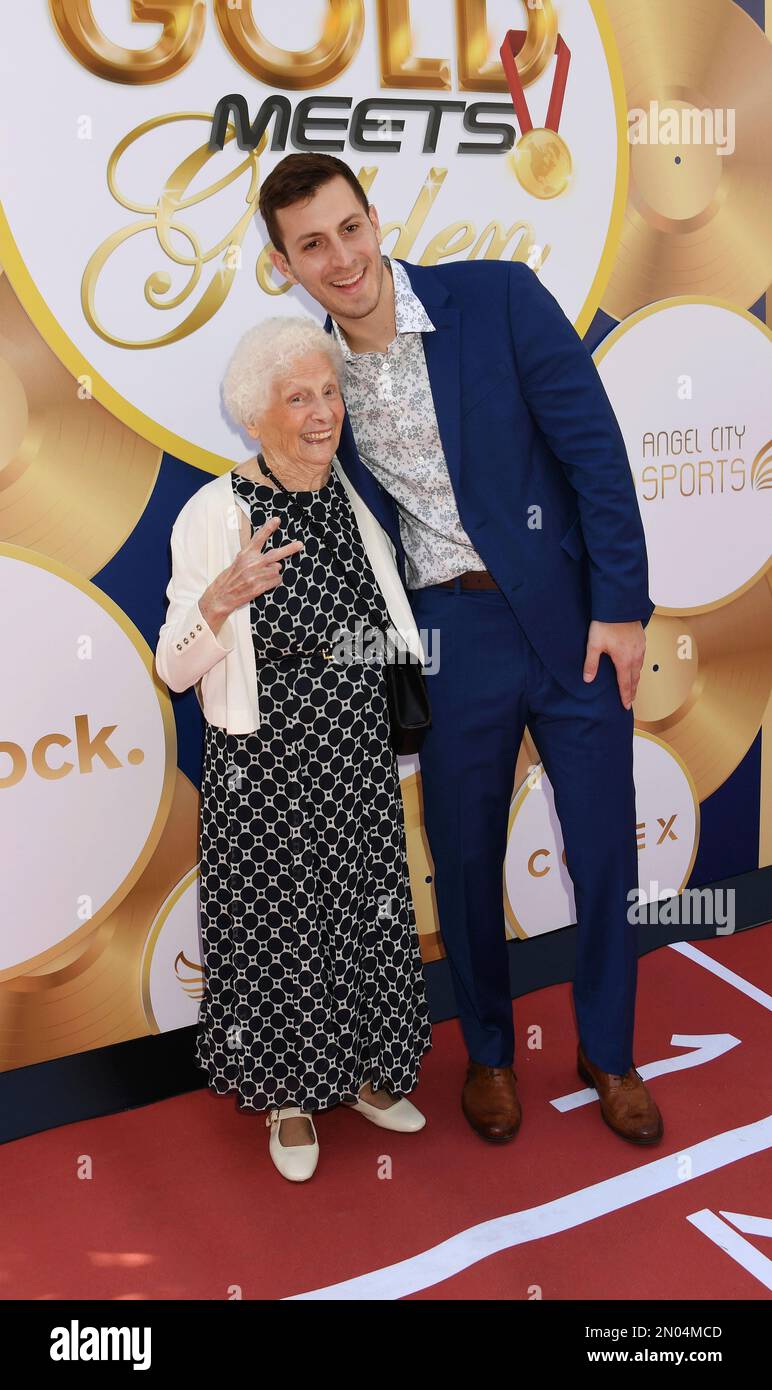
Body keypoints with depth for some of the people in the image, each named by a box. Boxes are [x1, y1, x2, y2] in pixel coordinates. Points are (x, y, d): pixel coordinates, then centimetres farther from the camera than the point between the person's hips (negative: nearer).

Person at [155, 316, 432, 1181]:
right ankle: (290, 1099, 32)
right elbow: (175, 670, -16)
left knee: (366, 916, 16)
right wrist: (219, 599, -33)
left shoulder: (357, 499, 2)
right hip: (264, 774, -4)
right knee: (277, 929, 8)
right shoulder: (215, 514, -13)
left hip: (358, 765, 5)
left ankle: (363, 1073, 39)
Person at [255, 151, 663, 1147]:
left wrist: (621, 606, -11)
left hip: (571, 617, -2)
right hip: (451, 639, 2)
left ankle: (608, 1051, 34)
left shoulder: (499, 297, -9)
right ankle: (488, 1052, 37)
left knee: (604, 848, 9)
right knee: (465, 858, 12)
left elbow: (596, 450, -8)